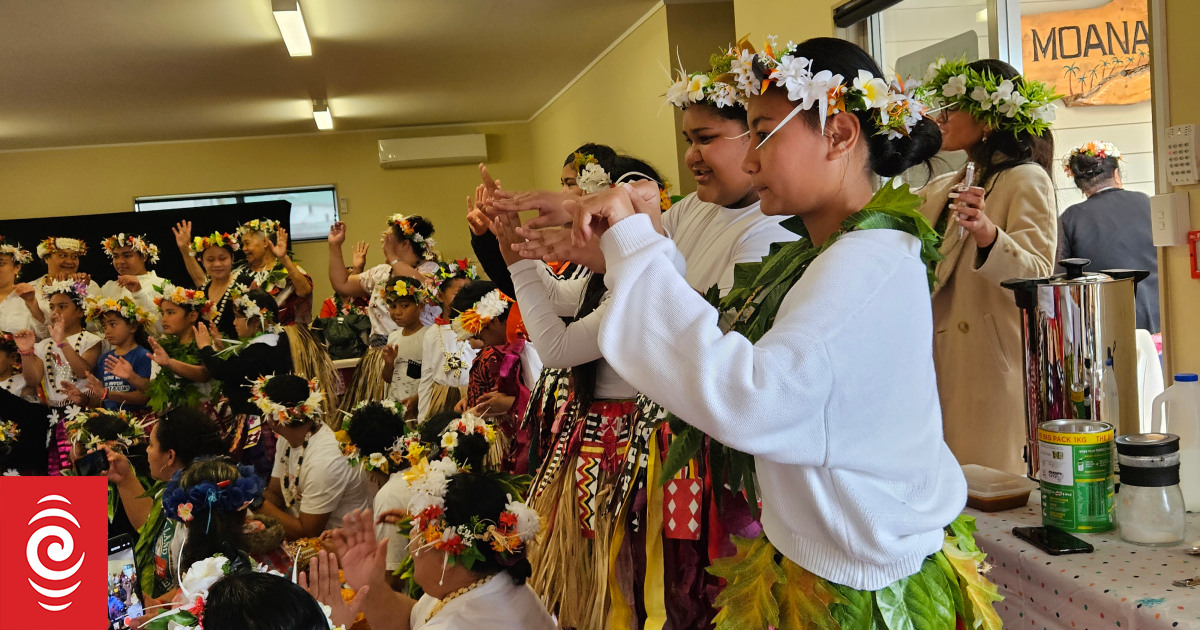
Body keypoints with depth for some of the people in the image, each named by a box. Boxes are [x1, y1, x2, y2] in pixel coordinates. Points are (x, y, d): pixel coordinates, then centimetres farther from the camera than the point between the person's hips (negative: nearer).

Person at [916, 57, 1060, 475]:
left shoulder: (1025, 180, -5)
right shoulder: (942, 189, 17)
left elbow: (1037, 274, -19)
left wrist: (987, 235, -37)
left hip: (994, 373, -7)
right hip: (944, 369, 7)